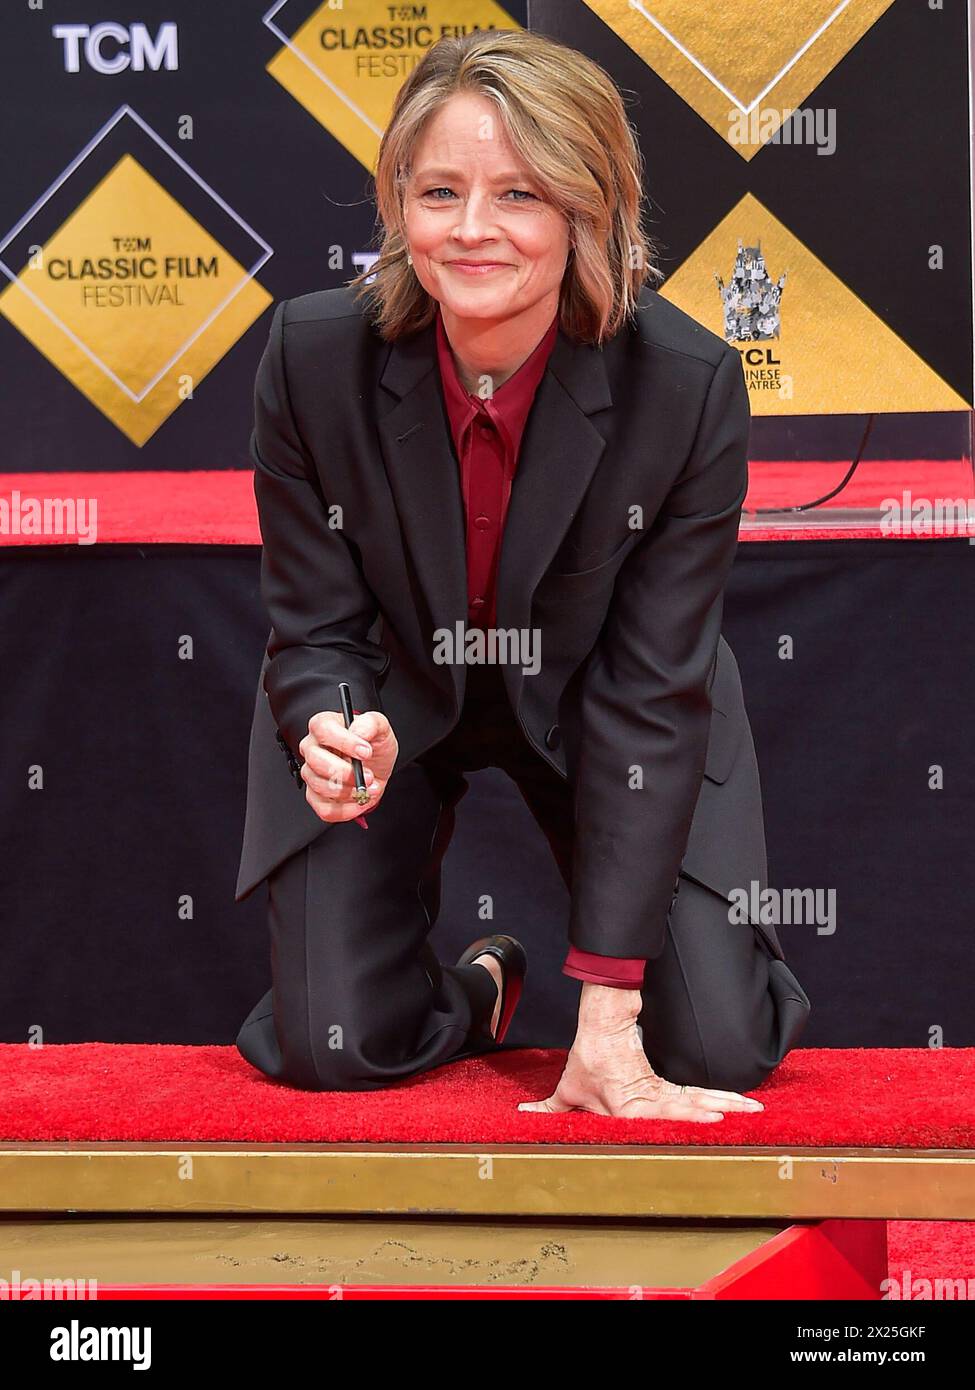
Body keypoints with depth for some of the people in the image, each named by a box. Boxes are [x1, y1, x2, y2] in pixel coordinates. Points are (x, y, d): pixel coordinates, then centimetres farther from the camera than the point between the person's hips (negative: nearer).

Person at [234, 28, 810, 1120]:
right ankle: (479, 988, 26)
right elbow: (315, 630, -13)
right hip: (388, 702, 1)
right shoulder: (314, 355, -24)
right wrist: (336, 737, -41)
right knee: (331, 1051, -9)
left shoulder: (690, 384, -28)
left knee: (719, 1052, -11)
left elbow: (650, 691, -25)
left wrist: (607, 1026, -27)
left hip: (587, 706, 0)